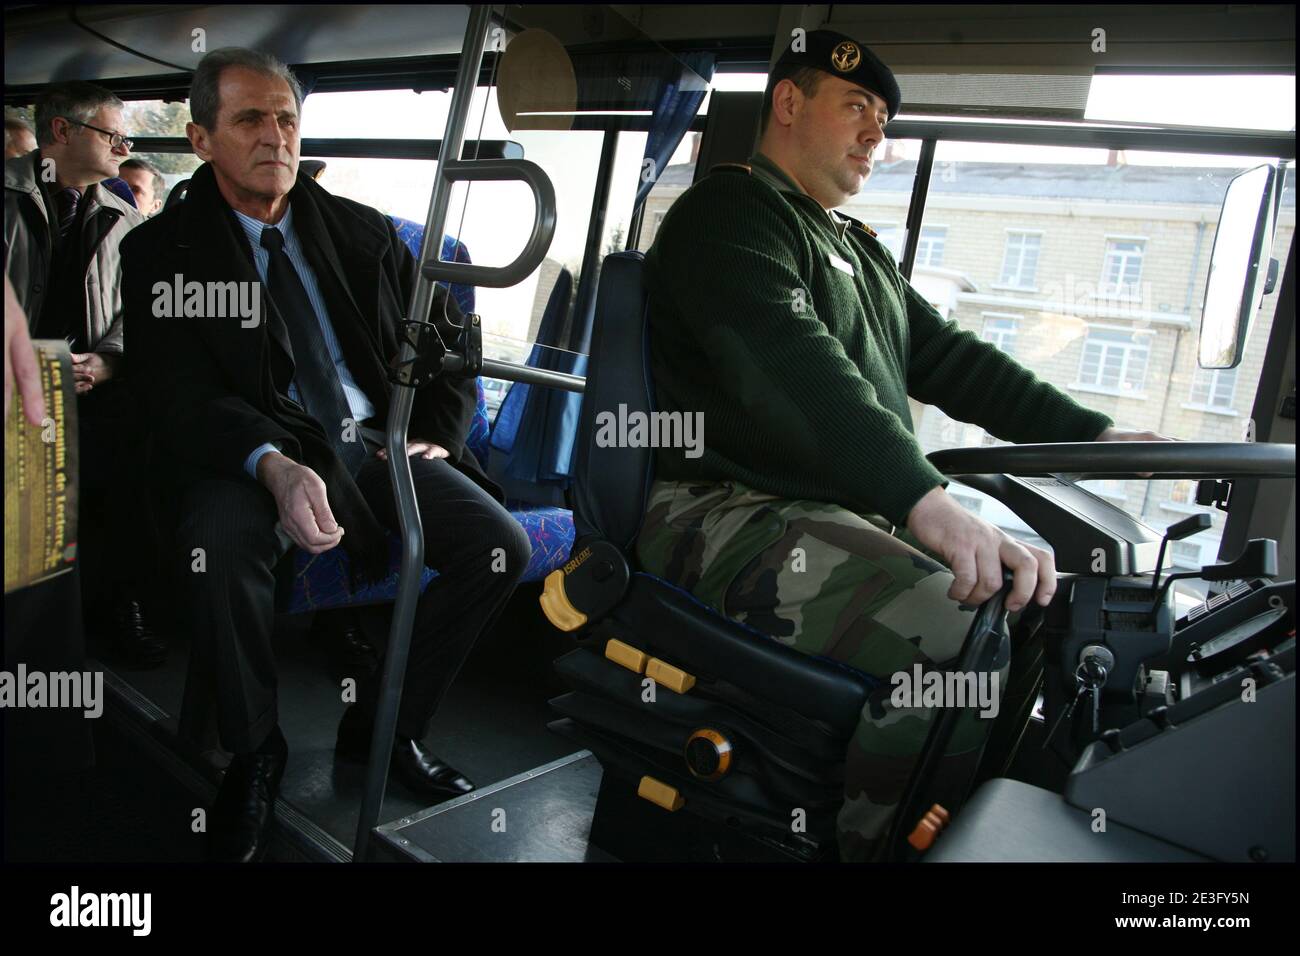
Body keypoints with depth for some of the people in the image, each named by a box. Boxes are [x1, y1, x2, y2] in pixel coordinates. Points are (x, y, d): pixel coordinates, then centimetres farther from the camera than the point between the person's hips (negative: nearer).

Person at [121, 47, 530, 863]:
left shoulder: (361, 231, 13)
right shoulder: (163, 251, 3)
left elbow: (448, 331, 18)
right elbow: (184, 398, -9)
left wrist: (439, 432, 1)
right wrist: (274, 466, -29)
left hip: (375, 443, 3)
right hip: (251, 457, -3)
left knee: (503, 545, -20)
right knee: (218, 545, -37)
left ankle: (386, 723, 1)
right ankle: (256, 753, -8)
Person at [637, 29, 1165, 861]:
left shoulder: (861, 251, 27)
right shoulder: (727, 213, -4)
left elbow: (950, 358, 22)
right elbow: (794, 366, -22)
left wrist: (1093, 435, 10)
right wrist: (925, 499, -35)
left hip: (857, 517, 10)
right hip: (735, 513, -9)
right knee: (986, 644, -29)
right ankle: (866, 839, -13)